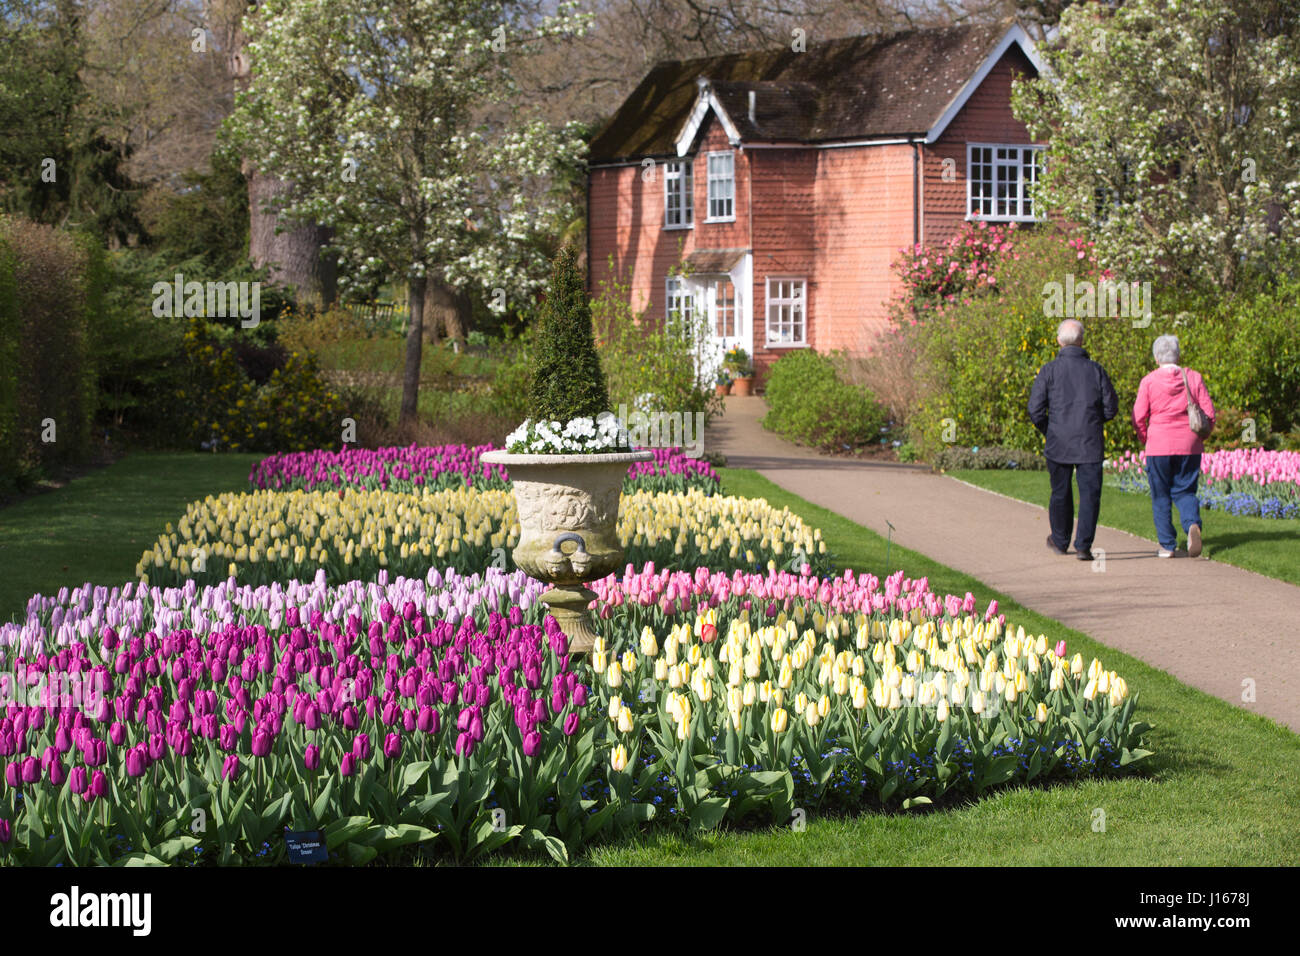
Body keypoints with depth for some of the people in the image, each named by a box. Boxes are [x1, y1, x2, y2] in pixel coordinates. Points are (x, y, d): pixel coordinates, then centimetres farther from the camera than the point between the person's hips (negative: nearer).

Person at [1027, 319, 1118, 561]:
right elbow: (1111, 408, 3)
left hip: (1058, 442, 0)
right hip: (1090, 444, 0)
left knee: (1060, 493, 15)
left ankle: (1060, 541, 30)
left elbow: (1035, 409, -7)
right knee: (1089, 494, 1)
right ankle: (1083, 545, -8)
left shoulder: (1049, 370, -5)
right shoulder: (1096, 370, -1)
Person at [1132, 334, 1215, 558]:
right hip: (1189, 446, 2)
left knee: (1160, 496, 9)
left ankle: (1167, 545, 8)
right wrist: (1199, 435, 16)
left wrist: (1145, 439, 11)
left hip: (1159, 446, -2)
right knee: (1184, 491, 11)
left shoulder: (1149, 381, -6)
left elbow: (1139, 417, -6)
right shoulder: (1194, 378, 0)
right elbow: (1209, 413, -1)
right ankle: (1192, 524, -18)